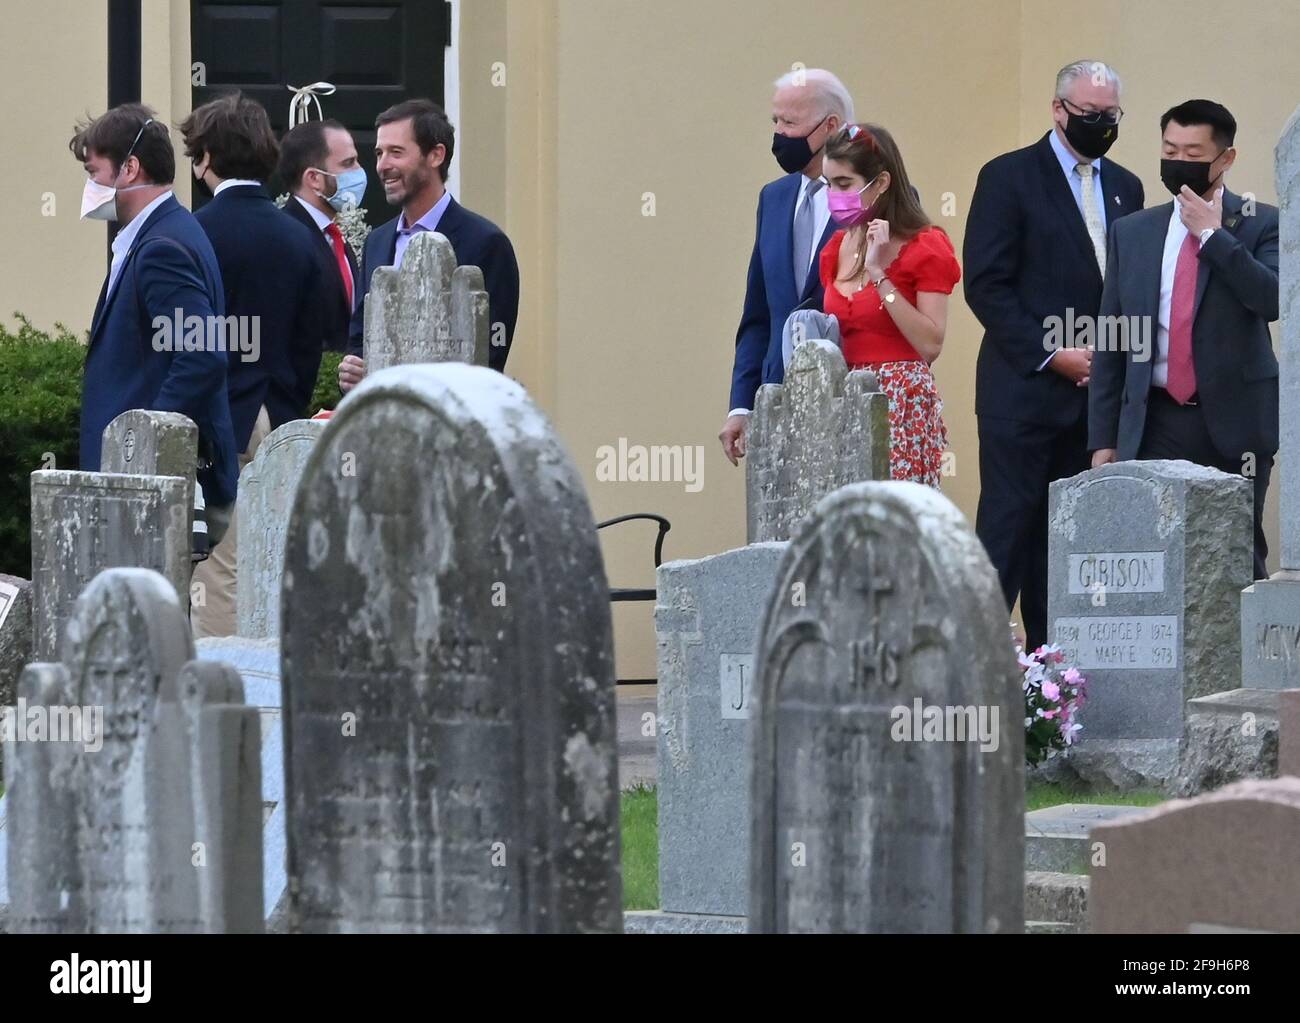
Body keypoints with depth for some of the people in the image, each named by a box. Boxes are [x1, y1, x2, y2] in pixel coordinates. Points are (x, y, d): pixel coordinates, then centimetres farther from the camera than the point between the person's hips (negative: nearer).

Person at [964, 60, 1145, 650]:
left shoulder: (1125, 189, 15)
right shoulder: (1009, 178, -3)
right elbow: (985, 285, -8)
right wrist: (1049, 354, -13)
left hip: (1096, 392, 5)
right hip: (1024, 389, -5)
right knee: (1008, 526, -8)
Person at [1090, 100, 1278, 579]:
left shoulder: (1260, 225, 3)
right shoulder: (1132, 233, 11)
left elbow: (1273, 300, -16)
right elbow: (1109, 343, 11)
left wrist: (1212, 234, -14)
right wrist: (1103, 438, 7)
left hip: (1233, 425, -2)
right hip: (1154, 424, 2)